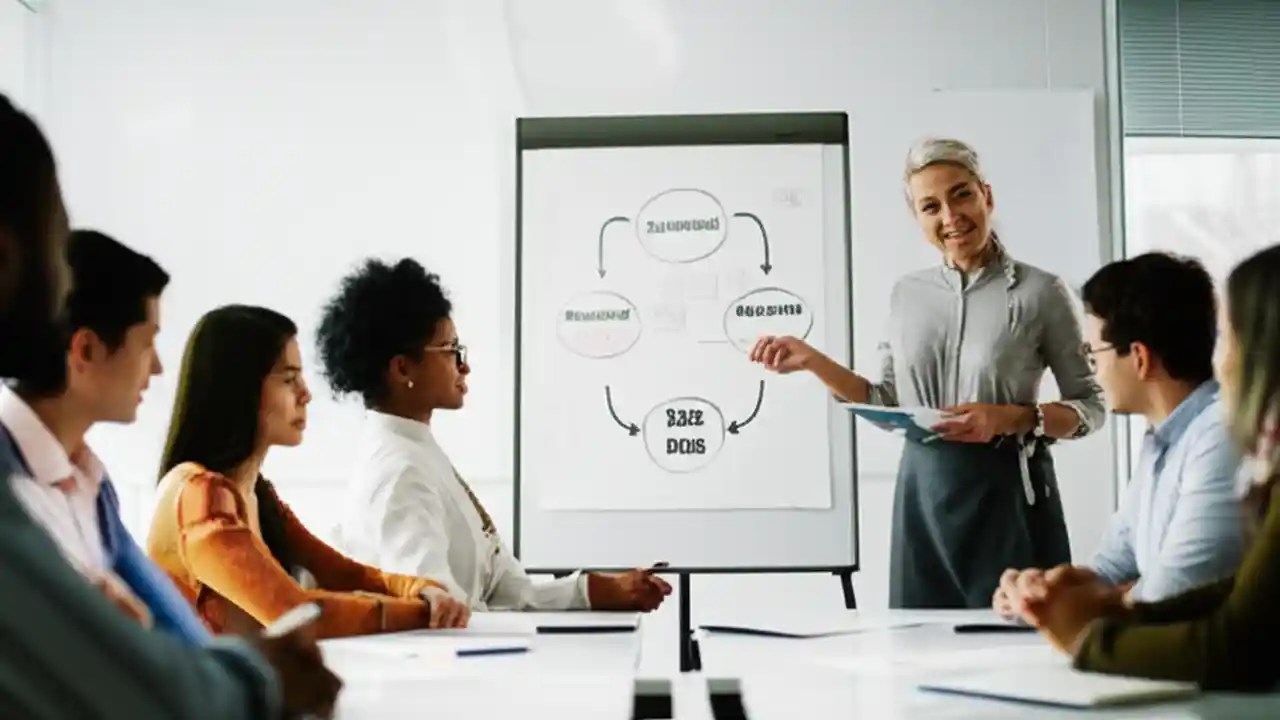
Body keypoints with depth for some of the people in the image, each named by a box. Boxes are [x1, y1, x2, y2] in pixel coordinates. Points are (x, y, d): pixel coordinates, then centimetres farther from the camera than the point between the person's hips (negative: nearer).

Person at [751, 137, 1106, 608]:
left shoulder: (1040, 292, -7)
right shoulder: (907, 294, 7)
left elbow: (1091, 407, -2)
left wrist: (1008, 419, -18)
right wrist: (811, 361, 5)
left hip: (1006, 494, -3)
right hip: (924, 496, 4)